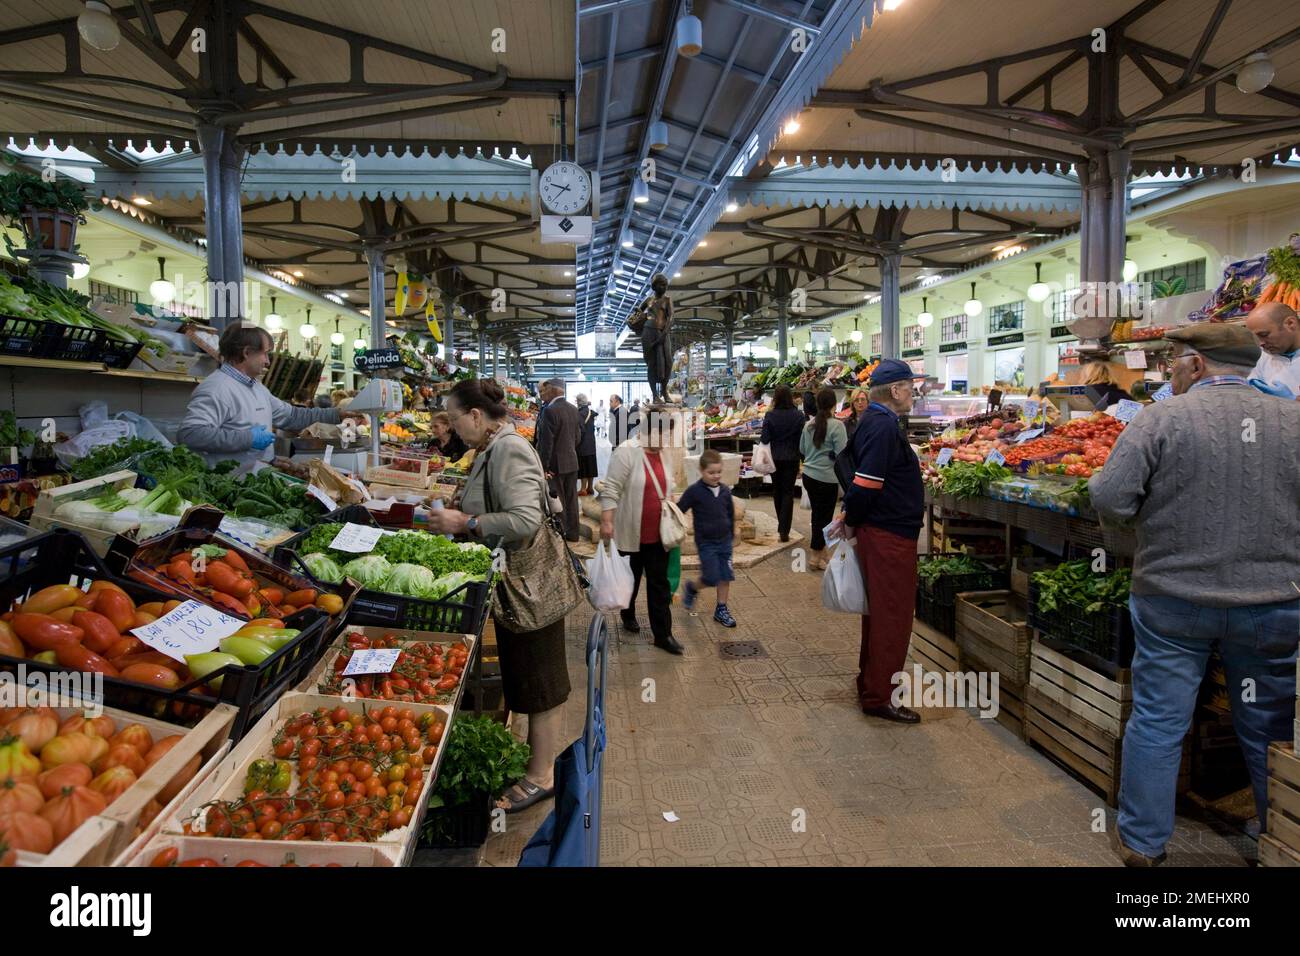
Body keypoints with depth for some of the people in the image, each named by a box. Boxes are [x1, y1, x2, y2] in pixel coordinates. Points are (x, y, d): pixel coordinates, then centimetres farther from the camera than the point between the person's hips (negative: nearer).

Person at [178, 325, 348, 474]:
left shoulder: (257, 387, 18)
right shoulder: (216, 388, -15)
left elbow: (291, 416, 25)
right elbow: (189, 433, -26)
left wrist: (337, 415, 19)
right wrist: (247, 438, -23)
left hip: (261, 475, 9)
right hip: (235, 482, -9)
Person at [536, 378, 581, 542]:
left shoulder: (550, 411, -18)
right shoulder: (573, 409, 6)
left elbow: (546, 442, -19)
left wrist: (544, 467, -15)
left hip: (556, 463, -8)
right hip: (572, 461, 8)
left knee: (557, 501, 1)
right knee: (571, 499, 13)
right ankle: (572, 532, 22)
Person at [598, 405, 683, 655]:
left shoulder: (663, 454, 6)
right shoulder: (626, 452, -18)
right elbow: (611, 490, -19)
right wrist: (606, 521, -23)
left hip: (658, 534, 6)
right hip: (631, 533, -5)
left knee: (660, 583, 6)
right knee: (630, 579, 15)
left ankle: (663, 634, 12)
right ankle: (628, 615, 40)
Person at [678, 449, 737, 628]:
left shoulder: (725, 491, 1)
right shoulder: (694, 491, -13)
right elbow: (679, 510, -8)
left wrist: (731, 532, 18)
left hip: (724, 541, 5)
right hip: (706, 542, -5)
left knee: (726, 576, 6)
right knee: (712, 578, -6)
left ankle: (721, 610, 20)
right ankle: (692, 588, 25)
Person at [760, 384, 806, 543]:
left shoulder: (770, 416, -10)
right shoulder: (798, 415, -9)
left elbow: (764, 439, -10)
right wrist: (801, 455, 8)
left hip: (775, 458, 1)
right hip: (791, 458, -1)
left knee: (777, 490, 17)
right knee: (788, 492, 3)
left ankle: (781, 526, 30)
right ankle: (784, 530, -7)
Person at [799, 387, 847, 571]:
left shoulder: (809, 425, 5)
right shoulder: (836, 425, -14)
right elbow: (842, 454, -16)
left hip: (808, 475, 6)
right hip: (827, 478, -6)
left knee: (817, 513, 17)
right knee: (824, 516, 4)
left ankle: (821, 551, 29)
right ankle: (816, 557, 8)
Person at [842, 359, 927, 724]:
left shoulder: (873, 421, 12)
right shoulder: (884, 426, -20)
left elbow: (854, 469, 16)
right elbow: (866, 484, -26)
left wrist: (852, 514, 11)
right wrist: (853, 519, -11)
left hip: (877, 532, 10)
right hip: (891, 535, -10)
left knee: (879, 612, 20)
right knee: (892, 617, 0)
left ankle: (870, 684, 33)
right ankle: (879, 697, 11)